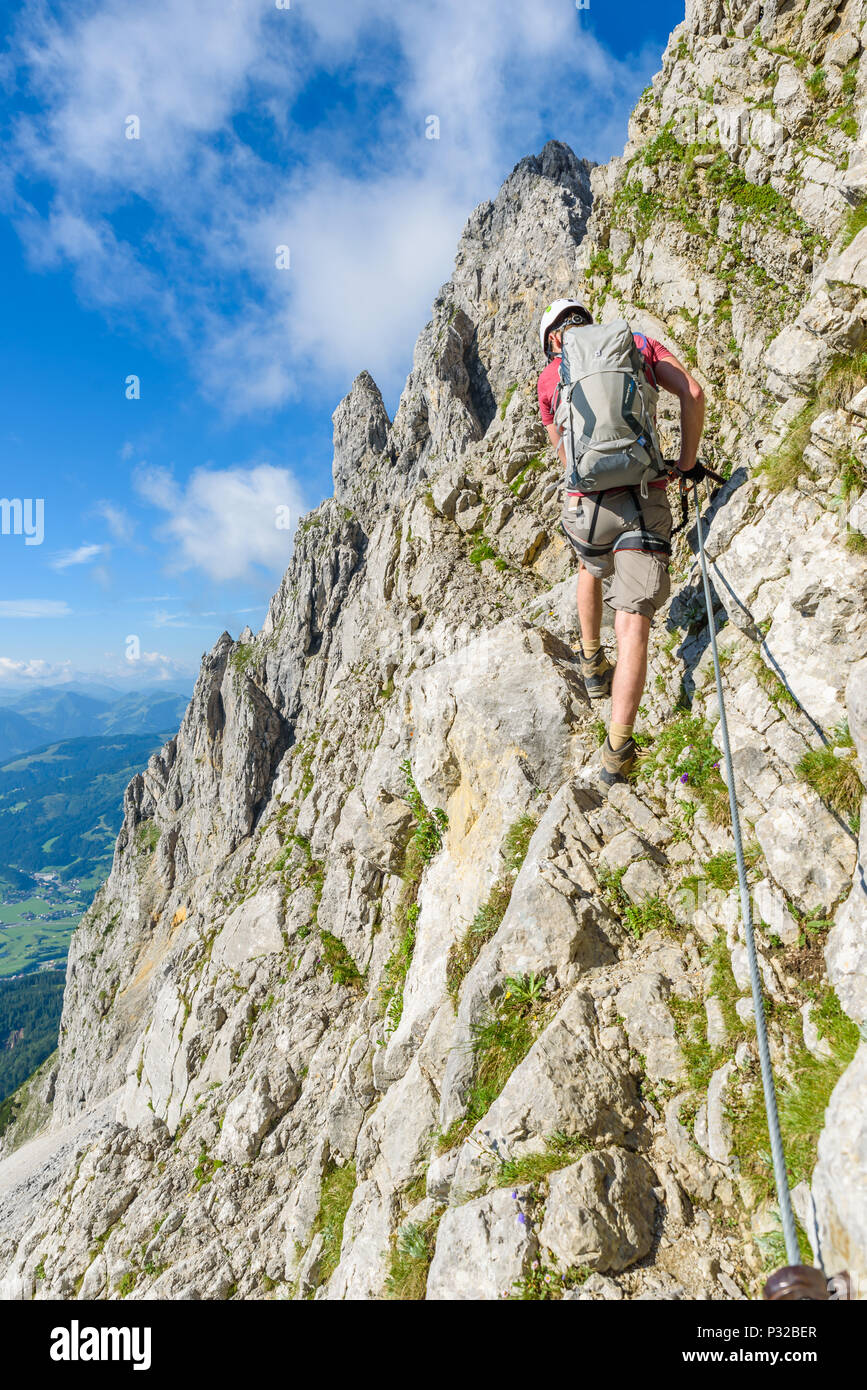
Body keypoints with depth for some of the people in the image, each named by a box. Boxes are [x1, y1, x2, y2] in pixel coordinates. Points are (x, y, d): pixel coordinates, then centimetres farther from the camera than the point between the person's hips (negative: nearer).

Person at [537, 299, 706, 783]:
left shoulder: (550, 378, 16)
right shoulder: (637, 342, 15)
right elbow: (693, 393, 4)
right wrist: (687, 461, 14)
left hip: (587, 505, 2)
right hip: (645, 498, -1)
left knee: (592, 568, 36)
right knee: (633, 622, -7)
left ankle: (594, 665, 42)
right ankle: (618, 751, -11)